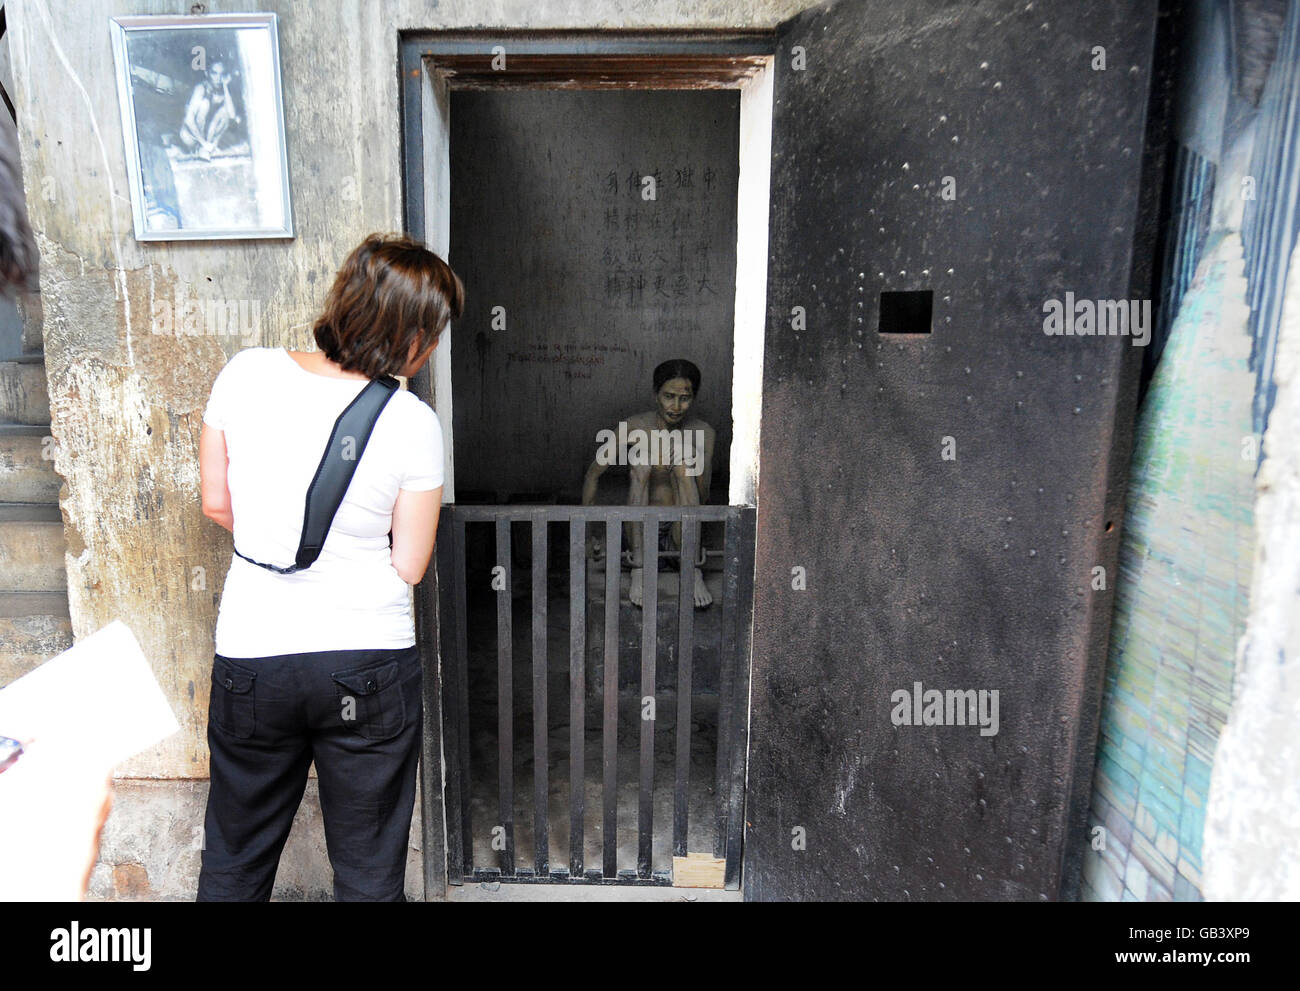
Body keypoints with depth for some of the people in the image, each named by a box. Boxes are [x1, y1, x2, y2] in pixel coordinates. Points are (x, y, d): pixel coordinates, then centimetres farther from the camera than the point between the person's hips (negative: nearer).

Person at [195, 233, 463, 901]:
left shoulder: (245, 373, -5)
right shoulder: (412, 424, -14)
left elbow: (217, 503, 5)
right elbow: (409, 566, -7)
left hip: (250, 655, 3)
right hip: (370, 667, -2)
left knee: (233, 866, 25)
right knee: (369, 872, 17)